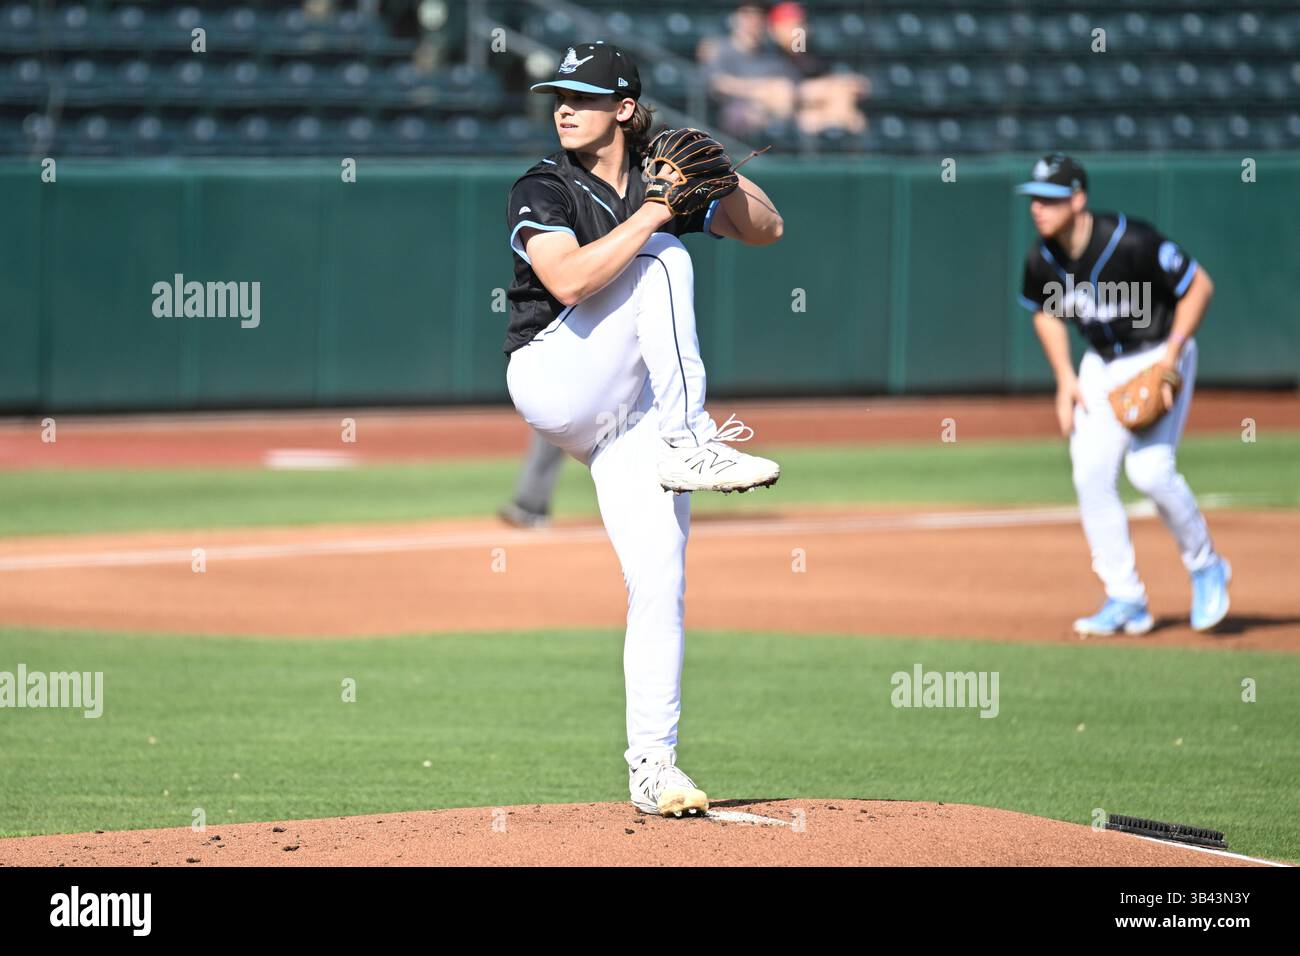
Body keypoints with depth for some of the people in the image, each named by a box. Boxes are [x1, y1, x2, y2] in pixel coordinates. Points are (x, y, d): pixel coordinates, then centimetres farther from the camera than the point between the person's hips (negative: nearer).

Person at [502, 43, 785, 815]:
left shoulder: (660, 181, 9)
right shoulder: (544, 189, -6)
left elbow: (766, 228, 12)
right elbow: (569, 279, -24)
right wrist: (653, 213, -24)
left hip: (627, 416, 4)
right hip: (554, 385, -4)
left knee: (660, 578, -7)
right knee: (663, 259, -22)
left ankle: (652, 768, -3)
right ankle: (689, 445, -28)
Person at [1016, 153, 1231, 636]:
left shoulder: (1130, 242, -28)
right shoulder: (1041, 259, -9)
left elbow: (1199, 285, -19)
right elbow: (1045, 311, 12)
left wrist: (1171, 355, -24)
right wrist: (1065, 379, 2)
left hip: (1158, 358, -6)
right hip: (1102, 366, 6)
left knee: (1150, 468, -20)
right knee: (1090, 475, -5)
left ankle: (1205, 567, 4)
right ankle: (1126, 600, 4)